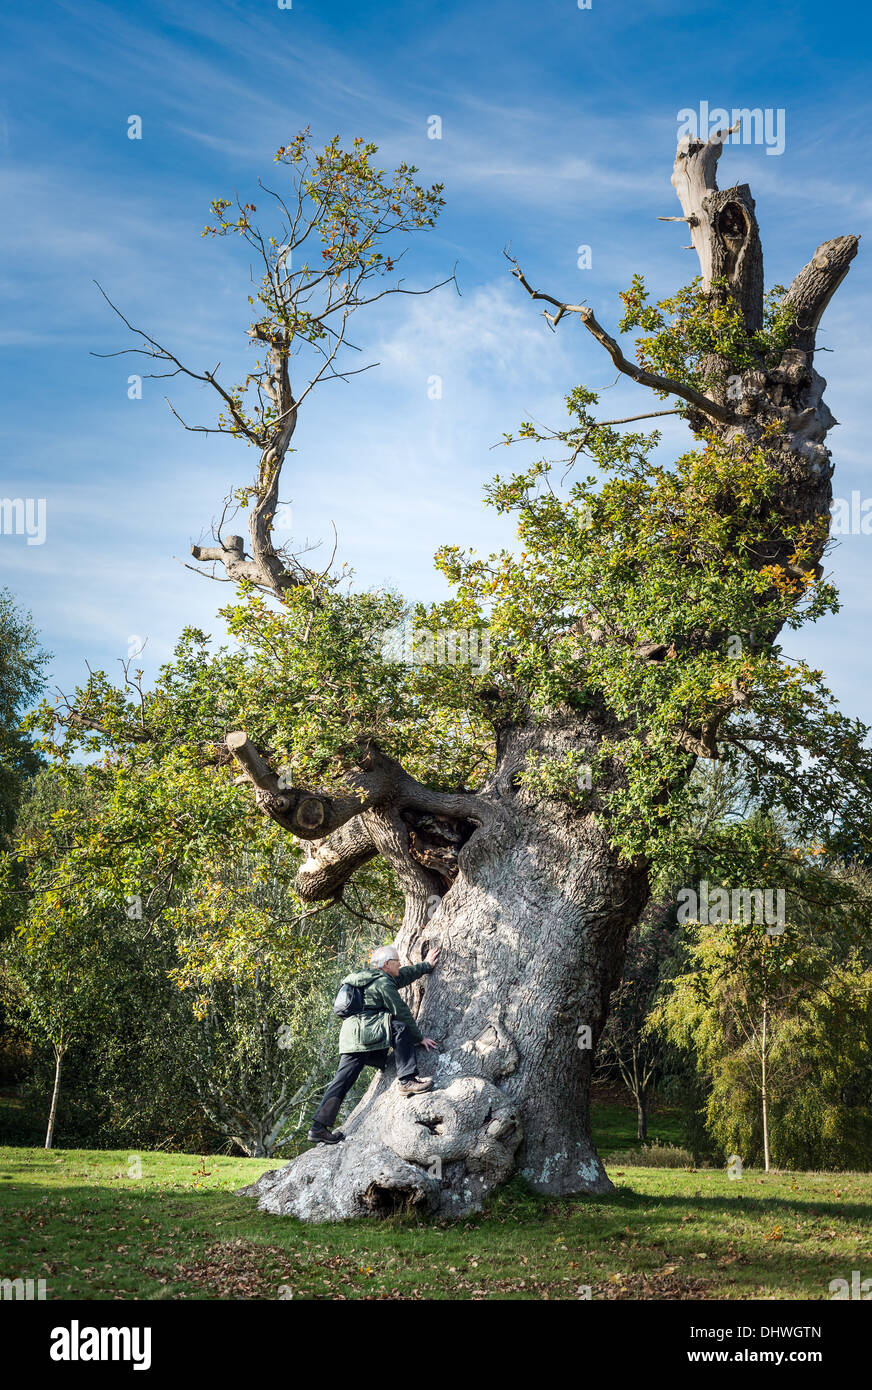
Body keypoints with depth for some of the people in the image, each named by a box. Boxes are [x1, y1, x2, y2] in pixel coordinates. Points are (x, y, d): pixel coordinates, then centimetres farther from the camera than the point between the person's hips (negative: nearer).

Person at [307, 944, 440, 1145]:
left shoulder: (372, 977, 24)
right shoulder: (383, 983, -6)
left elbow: (403, 976, 38)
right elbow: (402, 1013, -5)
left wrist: (426, 965, 46)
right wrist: (420, 1038, 3)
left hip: (351, 1036, 10)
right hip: (365, 1032, -10)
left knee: (343, 1079, 5)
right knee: (400, 1027, -13)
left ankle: (319, 1127, 0)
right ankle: (406, 1080, -19)